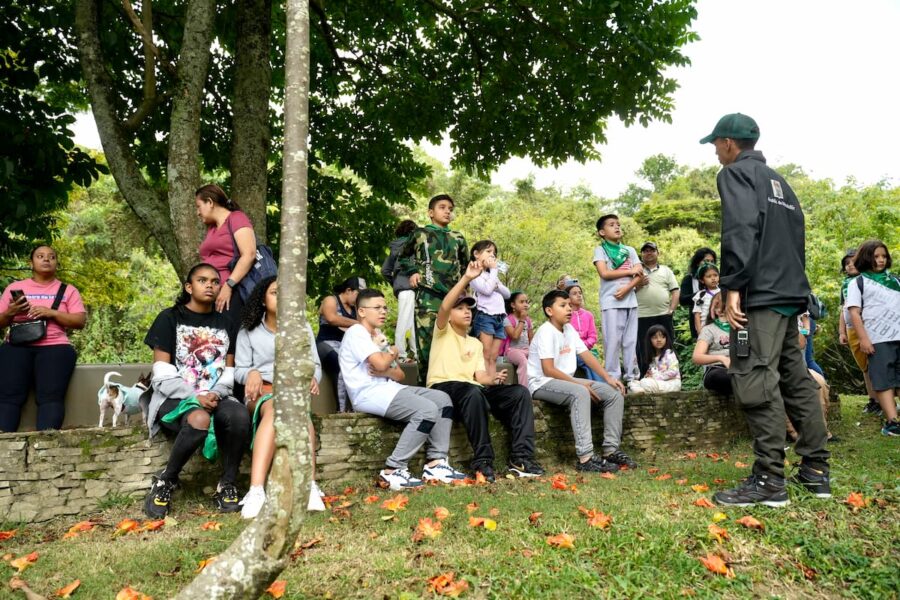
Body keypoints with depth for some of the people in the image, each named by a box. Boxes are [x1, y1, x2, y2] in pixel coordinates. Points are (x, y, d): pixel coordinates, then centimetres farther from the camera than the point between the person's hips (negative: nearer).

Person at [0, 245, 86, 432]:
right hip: (17, 346, 2)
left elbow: (80, 321, 4)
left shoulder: (68, 290, 16)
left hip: (54, 346, -2)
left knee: (51, 395, -27)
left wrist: (51, 313, -9)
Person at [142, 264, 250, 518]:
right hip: (175, 398, -3)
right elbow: (162, 377, -6)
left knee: (239, 415, -33)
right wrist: (196, 397, -19)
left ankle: (228, 485, -13)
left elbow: (229, 373, 10)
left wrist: (215, 395, -11)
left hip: (215, 398, 3)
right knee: (199, 419, -38)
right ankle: (166, 481, -12)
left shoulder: (225, 323, 14)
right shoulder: (170, 318, 2)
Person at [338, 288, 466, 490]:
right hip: (369, 393, -9)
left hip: (387, 388, 9)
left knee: (442, 399, -2)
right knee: (427, 410, -25)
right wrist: (393, 353, 3)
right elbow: (381, 363, -20)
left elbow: (400, 375, 16)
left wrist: (386, 372, -7)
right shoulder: (356, 332, -4)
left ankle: (435, 463, -7)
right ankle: (393, 470, -20)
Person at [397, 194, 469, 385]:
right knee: (426, 339, -9)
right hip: (428, 295, -3)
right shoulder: (420, 234, 8)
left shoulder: (458, 238, 17)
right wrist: (412, 272, 3)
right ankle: (425, 382, 0)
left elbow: (465, 265, 29)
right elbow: (404, 257, 19)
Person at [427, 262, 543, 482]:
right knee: (474, 393, -40)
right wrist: (466, 278, -19)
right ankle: (482, 461, -31)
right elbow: (443, 307, -12)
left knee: (520, 393, -16)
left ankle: (520, 458, -21)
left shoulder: (476, 344, 26)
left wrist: (494, 379, -11)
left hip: (473, 389, 6)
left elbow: (480, 375, 13)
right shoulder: (443, 332, 10)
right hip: (444, 387, -6)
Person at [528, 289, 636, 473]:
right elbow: (548, 370, -22)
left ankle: (611, 450, 0)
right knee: (580, 393, -38)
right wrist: (579, 383, -21)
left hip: (566, 380, 9)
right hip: (541, 382, -9)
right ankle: (585, 458, -37)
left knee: (615, 393, -1)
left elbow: (586, 355, 9)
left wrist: (608, 378, -1)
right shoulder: (546, 331, -16)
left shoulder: (569, 329, 9)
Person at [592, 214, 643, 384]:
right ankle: (612, 377, 0)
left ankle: (631, 376, 11)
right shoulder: (600, 250, 5)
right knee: (613, 340, -5)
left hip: (630, 300, 4)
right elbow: (605, 273, -10)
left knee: (631, 341, 5)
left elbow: (641, 275, 7)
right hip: (610, 302, -4)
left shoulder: (630, 250, 16)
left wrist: (627, 288, -10)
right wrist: (630, 271, -4)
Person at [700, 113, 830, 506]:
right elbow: (797, 236, 24)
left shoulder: (735, 173, -1)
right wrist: (794, 288, 24)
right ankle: (816, 471, 18)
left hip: (760, 296, -10)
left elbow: (740, 230, -17)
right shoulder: (778, 181, 26)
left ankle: (769, 481, -10)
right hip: (790, 294, 10)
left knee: (756, 383, -11)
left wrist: (732, 286, -19)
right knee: (796, 379, 12)